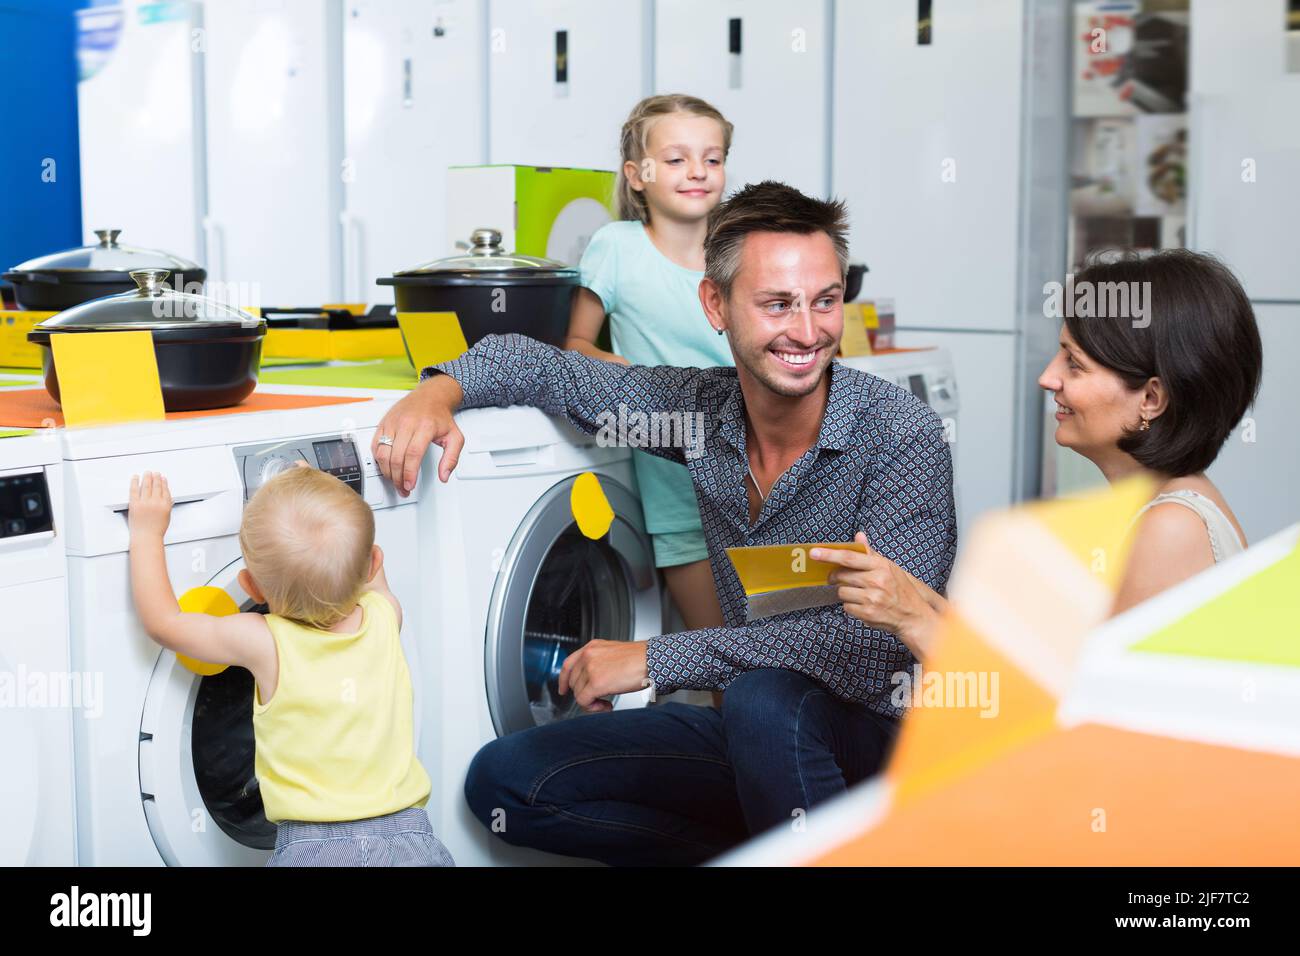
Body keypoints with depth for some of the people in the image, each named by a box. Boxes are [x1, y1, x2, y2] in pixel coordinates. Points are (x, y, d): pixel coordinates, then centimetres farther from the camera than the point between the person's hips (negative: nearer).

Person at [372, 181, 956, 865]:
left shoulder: (900, 435, -19)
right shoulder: (701, 406, -3)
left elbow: (875, 644, -29)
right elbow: (541, 365, 11)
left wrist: (655, 659, -25)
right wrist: (442, 388, -12)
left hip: (882, 731, -6)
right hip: (748, 730, 6)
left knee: (767, 700, -38)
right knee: (504, 780, -2)